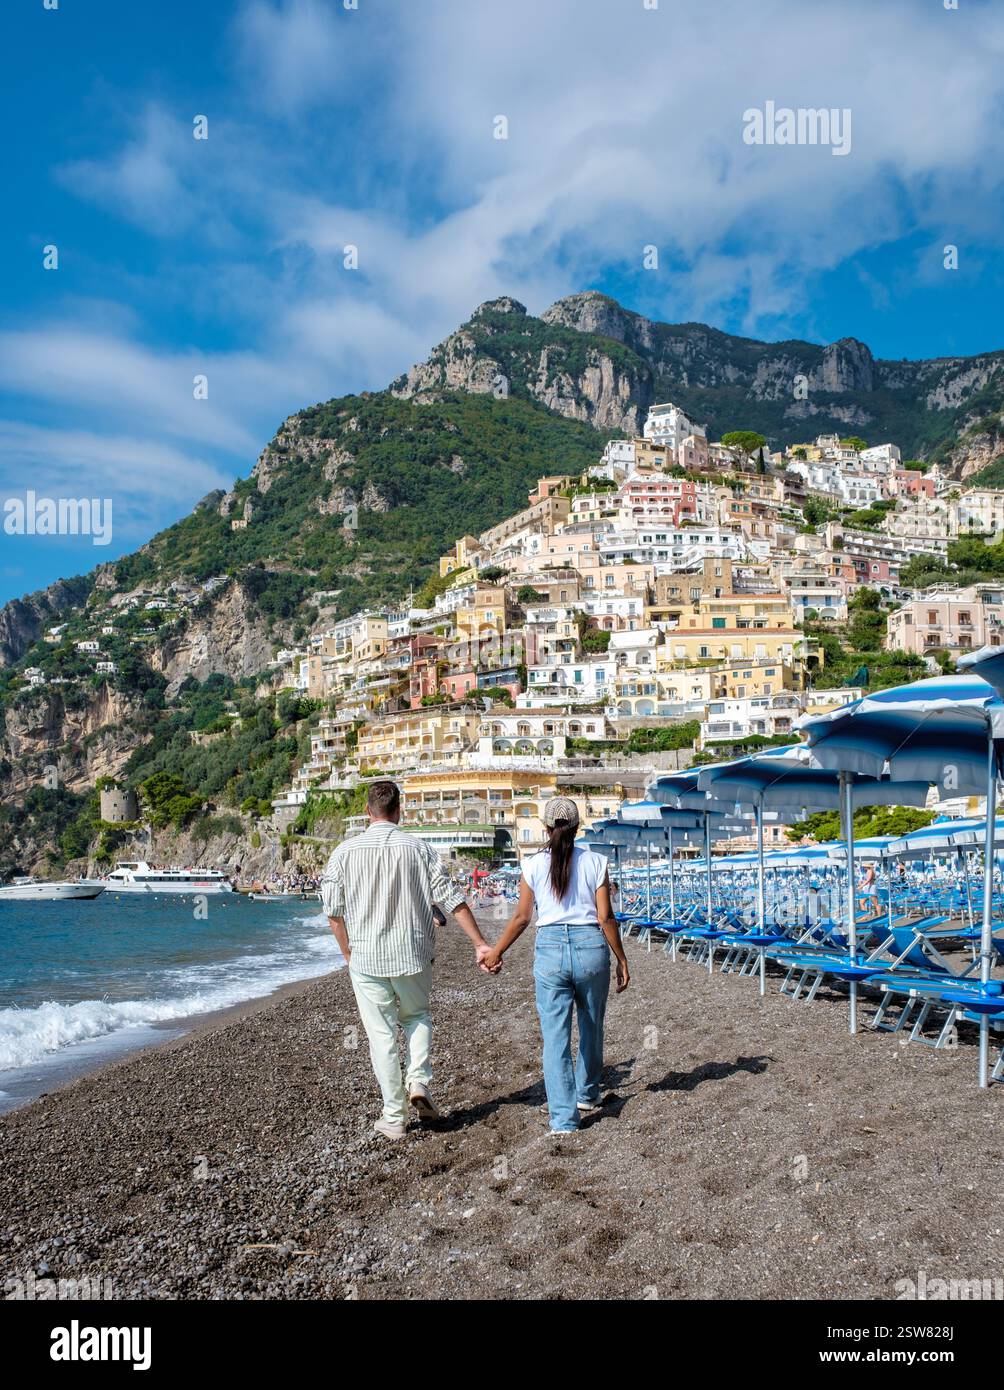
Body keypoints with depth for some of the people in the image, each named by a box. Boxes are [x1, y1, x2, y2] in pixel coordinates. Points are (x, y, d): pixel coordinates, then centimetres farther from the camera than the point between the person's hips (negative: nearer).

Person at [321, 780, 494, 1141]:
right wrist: (480, 944, 2)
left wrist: (349, 954, 13)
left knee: (381, 1035, 9)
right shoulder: (419, 848, -4)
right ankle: (419, 1081, 6)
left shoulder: (344, 852, -4)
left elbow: (333, 912, 0)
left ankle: (394, 1118, 13)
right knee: (418, 1016, 25)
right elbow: (453, 900, -4)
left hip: (366, 958, 0)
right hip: (413, 955, 1)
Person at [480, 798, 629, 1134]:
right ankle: (587, 1095, 38)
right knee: (591, 1026, 21)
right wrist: (621, 959, 6)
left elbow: (522, 918, 0)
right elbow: (605, 917, -3)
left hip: (550, 948, -1)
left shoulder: (533, 865, -1)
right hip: (591, 946, 1)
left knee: (555, 1037, 3)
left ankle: (563, 1118, 1)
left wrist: (495, 952, 13)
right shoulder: (595, 862, -1)